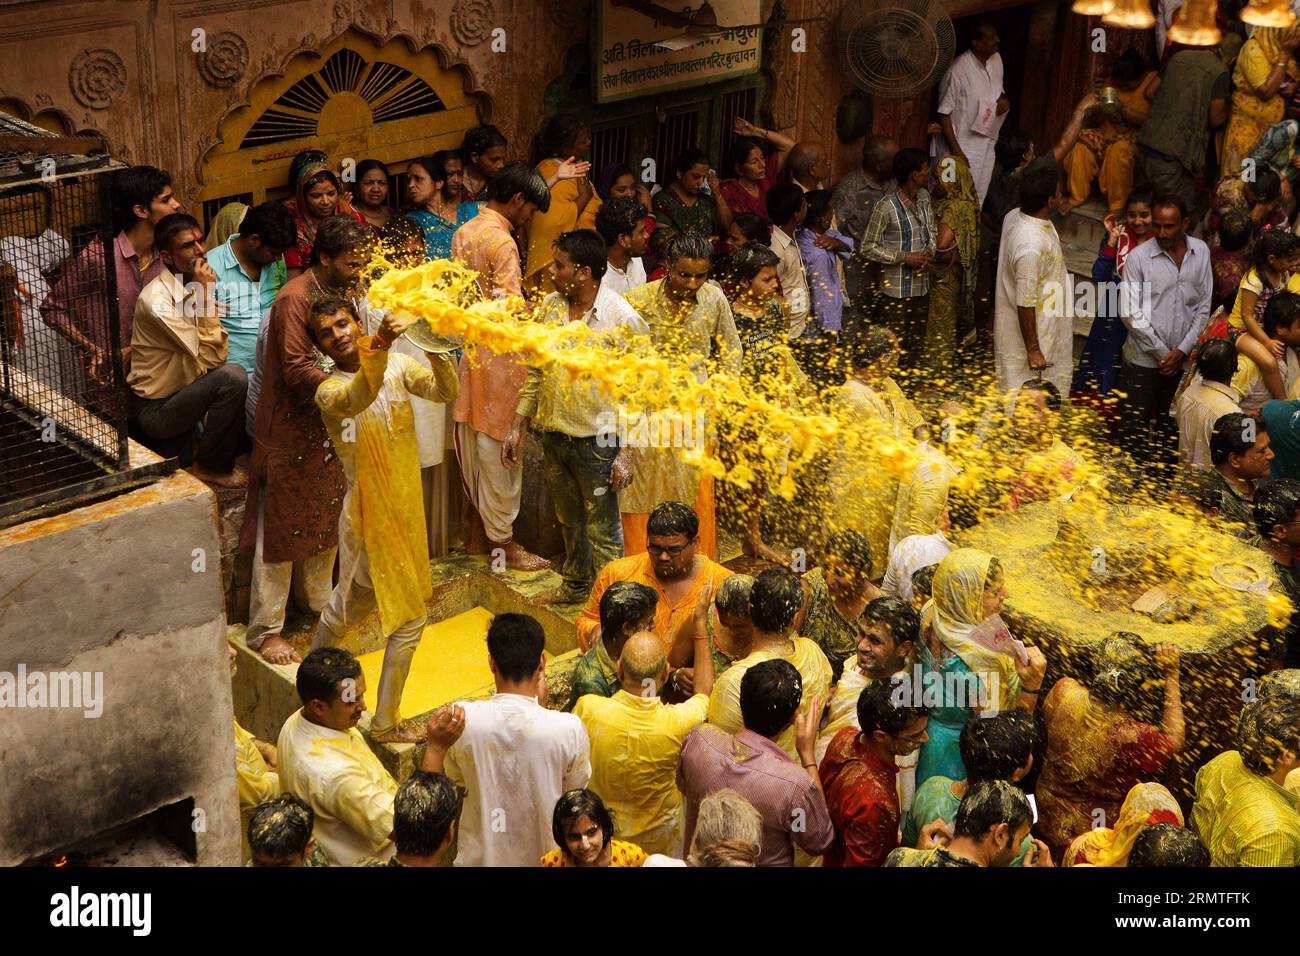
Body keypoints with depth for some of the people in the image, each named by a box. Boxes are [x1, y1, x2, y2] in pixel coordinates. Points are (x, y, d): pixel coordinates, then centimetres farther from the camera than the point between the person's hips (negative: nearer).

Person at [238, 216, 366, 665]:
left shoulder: (347, 291, 5)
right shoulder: (294, 299, -21)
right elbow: (297, 369, -25)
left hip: (330, 425, 8)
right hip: (292, 429, -8)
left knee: (328, 517, 19)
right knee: (282, 527, -2)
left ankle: (316, 597, 38)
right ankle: (265, 630, 5)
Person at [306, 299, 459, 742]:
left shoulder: (397, 365, 1)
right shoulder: (330, 392, -15)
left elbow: (445, 392, -15)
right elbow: (359, 397, -40)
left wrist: (435, 347, -34)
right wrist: (380, 344, -56)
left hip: (404, 508, 6)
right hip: (370, 513, -6)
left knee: (351, 605, 24)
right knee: (409, 618, -2)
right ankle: (385, 724, 11)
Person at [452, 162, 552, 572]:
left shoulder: (462, 234, 9)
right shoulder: (501, 242, -18)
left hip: (470, 350, 9)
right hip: (500, 358, -9)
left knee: (475, 446, 16)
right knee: (499, 449, 0)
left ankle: (479, 532, 25)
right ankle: (502, 541, 9)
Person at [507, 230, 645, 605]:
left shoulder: (623, 319, -17)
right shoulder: (550, 307, 0)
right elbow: (535, 371, 11)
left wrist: (626, 452, -18)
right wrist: (518, 427, 9)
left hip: (598, 440, -6)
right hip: (554, 434, 6)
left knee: (603, 530, 4)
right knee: (569, 520, 24)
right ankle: (575, 585, 43)